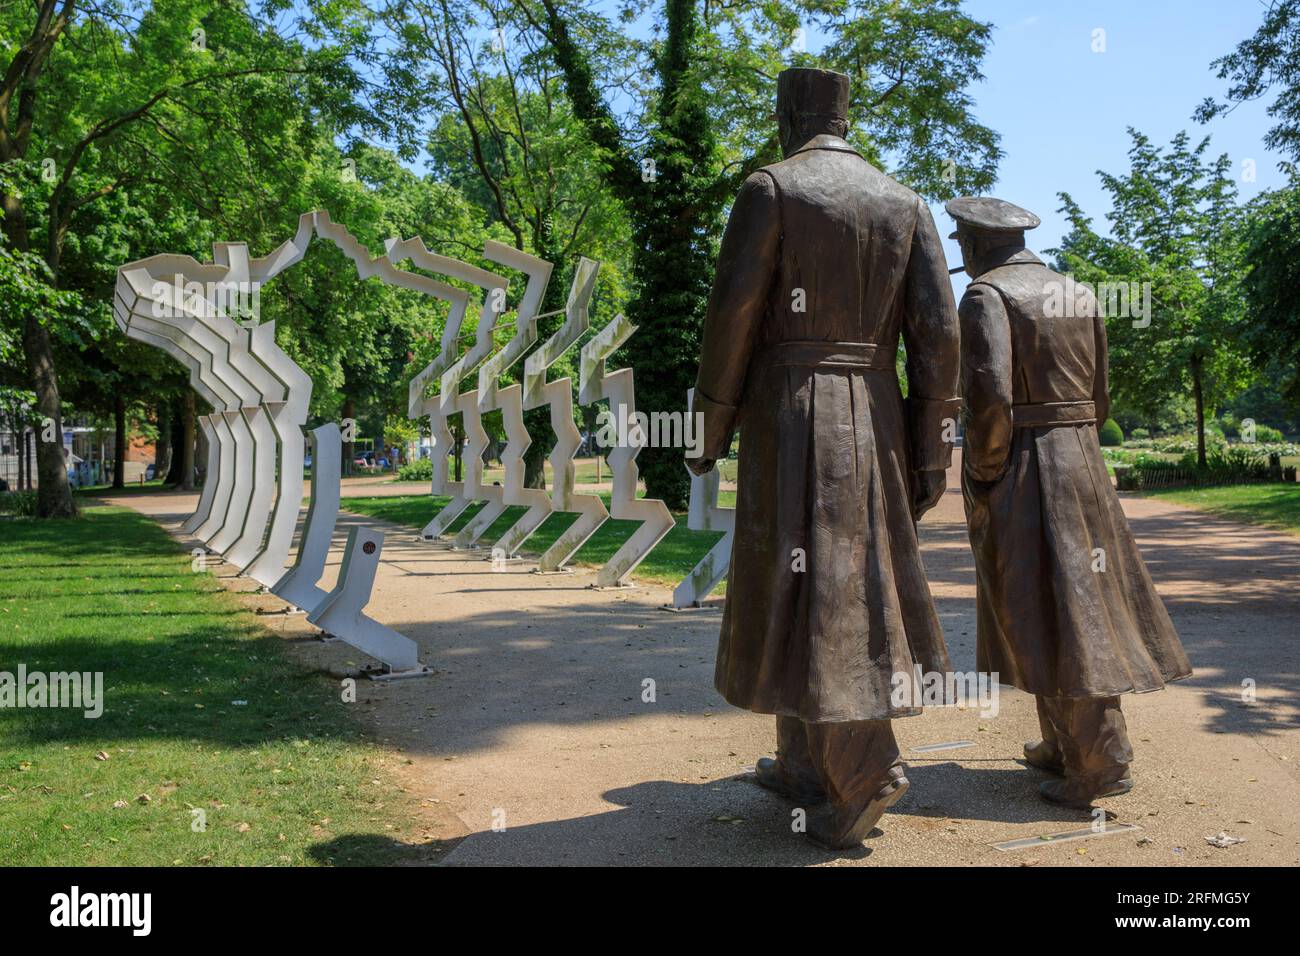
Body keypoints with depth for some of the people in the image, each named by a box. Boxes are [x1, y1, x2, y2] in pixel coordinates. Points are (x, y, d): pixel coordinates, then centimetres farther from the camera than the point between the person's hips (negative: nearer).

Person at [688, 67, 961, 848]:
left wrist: (711, 429, -1)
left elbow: (733, 315, -9)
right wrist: (931, 454, 6)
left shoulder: (769, 189, -2)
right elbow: (938, 330, 2)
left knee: (805, 591, -2)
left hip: (791, 413, -5)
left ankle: (867, 769, -10)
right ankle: (807, 763, 21)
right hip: (873, 416, 5)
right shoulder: (906, 203, 10)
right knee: (853, 586, 12)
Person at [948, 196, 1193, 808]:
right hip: (1081, 466, 8)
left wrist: (981, 481, -13)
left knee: (1052, 617, -3)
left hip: (1017, 468, -8)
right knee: (1078, 596, 15)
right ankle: (1064, 745, 25)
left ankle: (1101, 764, 1)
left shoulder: (986, 296, -10)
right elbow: (1099, 398, 13)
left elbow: (989, 394, -22)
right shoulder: (1079, 296, 12)